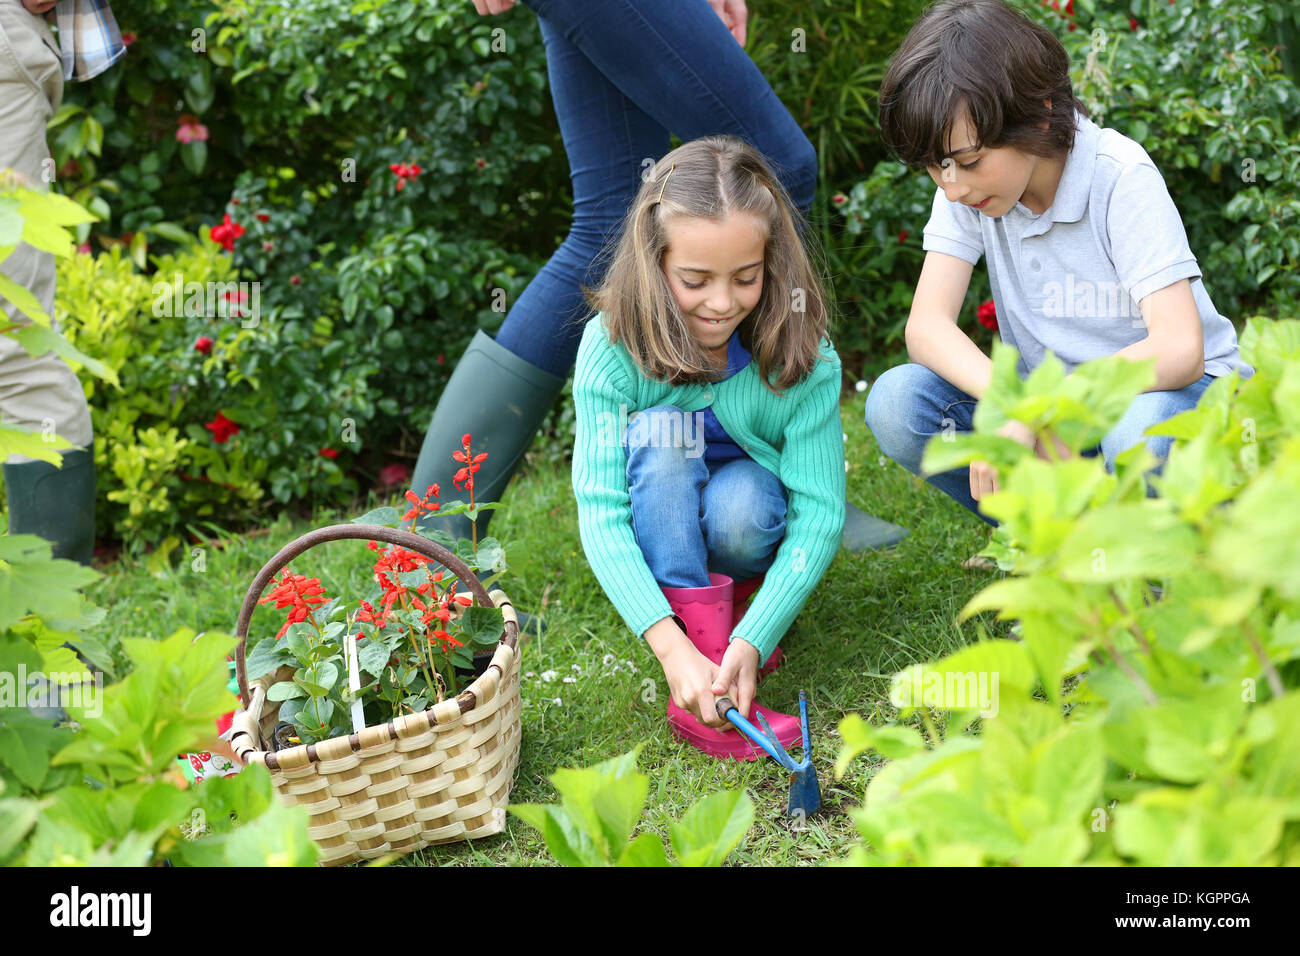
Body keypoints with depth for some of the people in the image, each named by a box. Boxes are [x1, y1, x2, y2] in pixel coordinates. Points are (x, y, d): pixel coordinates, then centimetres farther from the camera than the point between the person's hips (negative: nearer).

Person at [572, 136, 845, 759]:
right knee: (661, 429, -32)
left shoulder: (801, 354, -22)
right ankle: (695, 699, -35)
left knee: (742, 504, -35)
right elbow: (600, 509, -30)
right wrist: (670, 645, -44)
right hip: (653, 530, 1)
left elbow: (819, 511, -24)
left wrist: (752, 641, -39)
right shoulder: (613, 347, -24)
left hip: (750, 528, 0)